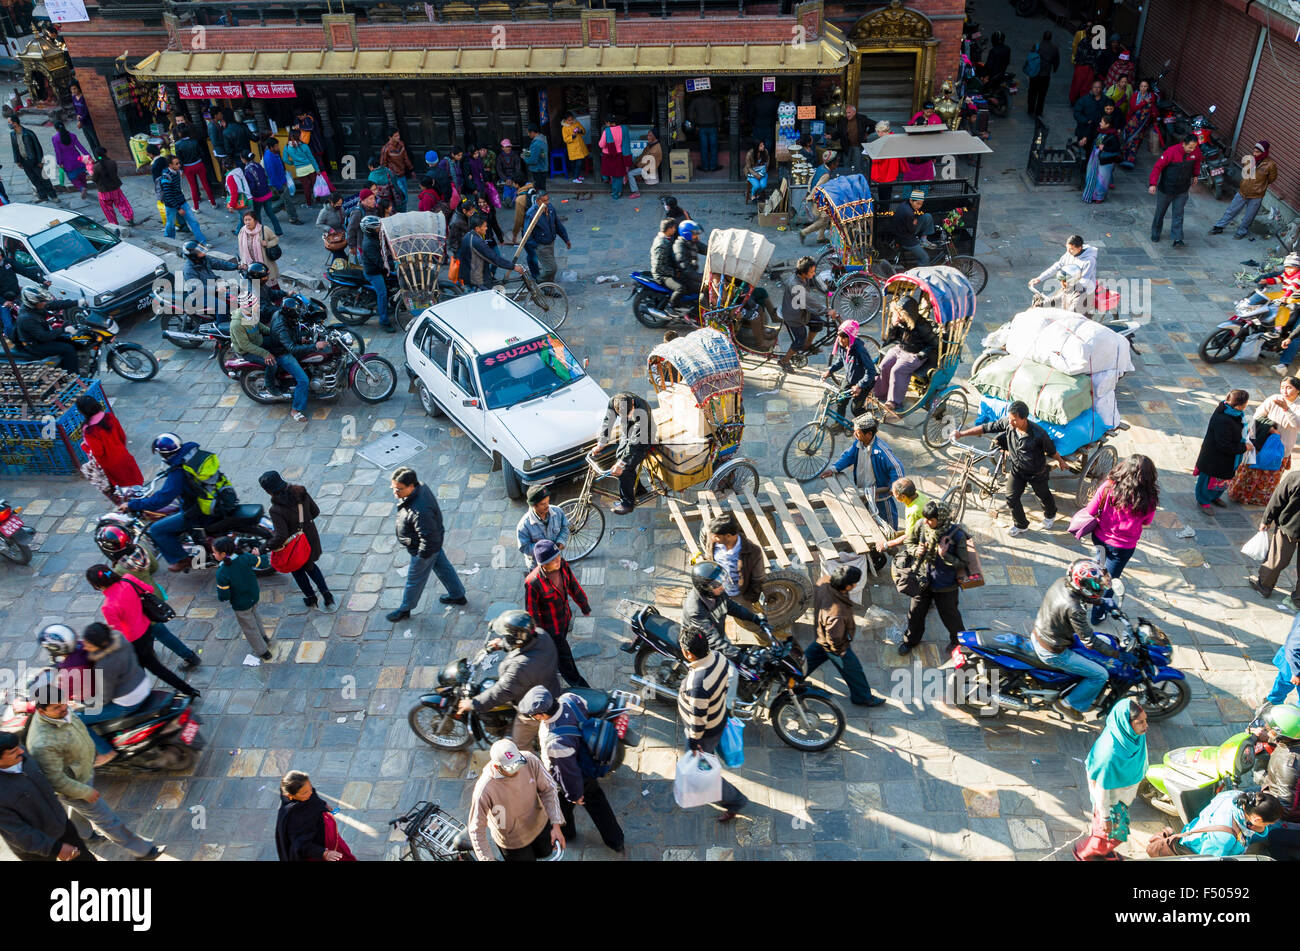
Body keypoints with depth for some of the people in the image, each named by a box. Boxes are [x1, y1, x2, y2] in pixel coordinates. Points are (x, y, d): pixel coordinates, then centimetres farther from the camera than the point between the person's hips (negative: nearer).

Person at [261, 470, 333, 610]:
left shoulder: (276, 510, -32)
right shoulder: (300, 492, -15)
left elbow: (281, 537, -32)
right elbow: (315, 511, -2)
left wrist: (267, 546, -16)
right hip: (311, 538, 5)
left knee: (298, 570, 26)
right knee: (309, 565, 31)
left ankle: (311, 599, 44)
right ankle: (326, 594, 29)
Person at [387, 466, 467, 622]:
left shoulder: (419, 511, -43)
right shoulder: (420, 486, -15)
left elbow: (427, 538, -33)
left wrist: (421, 557, -18)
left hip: (426, 548, -9)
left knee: (415, 579, 16)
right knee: (442, 567, 28)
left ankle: (405, 609, 41)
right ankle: (458, 595, 49)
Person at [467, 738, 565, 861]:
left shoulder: (530, 761, -29)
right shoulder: (484, 790, -40)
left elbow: (548, 790, -13)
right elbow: (476, 830, -27)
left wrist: (556, 825, -17)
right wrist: (488, 859, -31)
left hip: (539, 823, 4)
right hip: (512, 840, -4)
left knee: (545, 852, 28)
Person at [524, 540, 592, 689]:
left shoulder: (562, 564, -20)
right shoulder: (532, 582, -37)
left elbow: (573, 586, -1)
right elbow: (532, 612, -23)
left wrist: (585, 607, 13)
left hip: (565, 616, 6)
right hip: (549, 625, -6)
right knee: (564, 655, 14)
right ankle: (576, 682, 40)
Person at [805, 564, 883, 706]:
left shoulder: (824, 581, -27)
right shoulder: (837, 614, -48)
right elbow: (834, 640, -34)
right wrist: (841, 651, -12)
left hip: (821, 635, 7)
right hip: (833, 645, -7)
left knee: (809, 657, 32)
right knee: (853, 669, 21)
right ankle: (862, 697, 47)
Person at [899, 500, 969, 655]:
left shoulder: (957, 535, -26)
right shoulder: (921, 525, -17)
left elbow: (964, 564, -17)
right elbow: (909, 542, 4)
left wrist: (945, 555, -31)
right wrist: (916, 550, -17)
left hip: (946, 585, -3)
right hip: (922, 580, 3)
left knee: (949, 616, 19)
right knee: (915, 612, 20)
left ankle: (957, 640, 49)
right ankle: (911, 639, 49)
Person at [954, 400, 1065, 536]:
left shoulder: (1038, 433, -34)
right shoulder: (1007, 423, -24)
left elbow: (1051, 450, -16)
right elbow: (986, 428, -15)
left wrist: (1060, 461, 3)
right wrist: (962, 433, -16)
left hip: (1037, 472, -3)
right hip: (1017, 469, 3)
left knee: (1044, 496, 20)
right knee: (1011, 498, 0)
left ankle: (1050, 516, 53)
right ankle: (1021, 526, 25)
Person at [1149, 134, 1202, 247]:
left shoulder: (1196, 151, -9)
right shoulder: (1171, 151, -23)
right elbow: (1158, 166, -19)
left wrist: (1195, 174, 20)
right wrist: (1153, 184, -26)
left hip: (1182, 191, 2)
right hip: (1166, 188, -2)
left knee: (1178, 214, -3)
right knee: (1160, 212, 14)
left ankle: (1178, 239, -6)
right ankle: (1155, 235, 34)